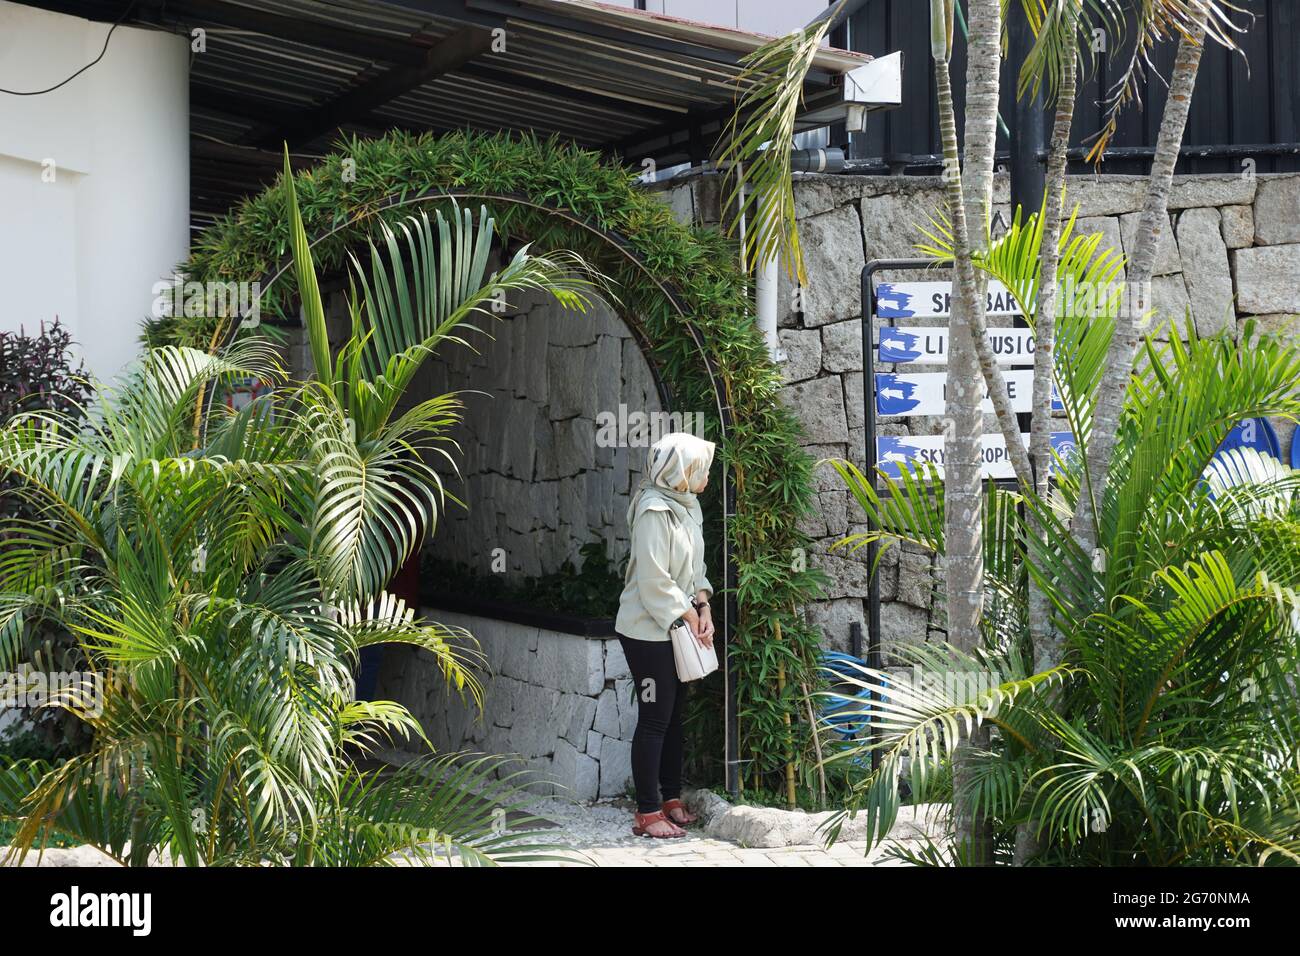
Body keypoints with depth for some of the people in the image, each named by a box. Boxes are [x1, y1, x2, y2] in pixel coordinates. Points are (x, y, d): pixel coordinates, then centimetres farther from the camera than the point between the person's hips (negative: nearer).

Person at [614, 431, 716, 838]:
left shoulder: (687, 506, 9)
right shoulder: (654, 511, -20)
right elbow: (654, 581, -22)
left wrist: (703, 609, 2)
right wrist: (689, 618, -13)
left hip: (676, 628, 9)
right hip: (648, 631, -9)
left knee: (674, 715, 14)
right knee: (654, 719, -4)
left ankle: (671, 800, 25)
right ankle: (648, 813, 4)